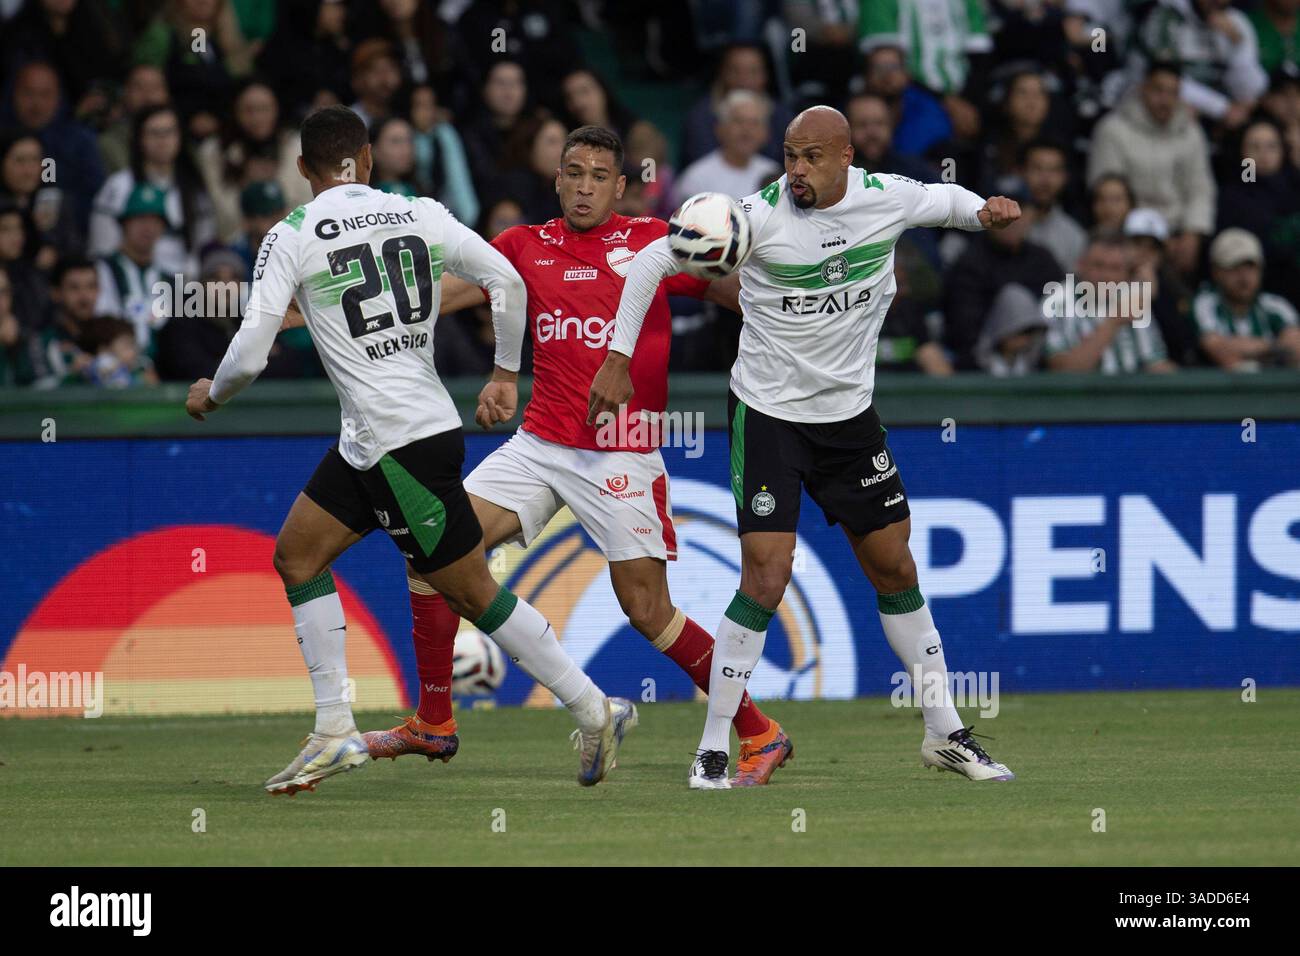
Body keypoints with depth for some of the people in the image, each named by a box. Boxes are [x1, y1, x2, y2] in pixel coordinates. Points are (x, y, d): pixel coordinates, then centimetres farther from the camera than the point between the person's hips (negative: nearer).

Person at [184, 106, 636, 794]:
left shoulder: (291, 238, -9)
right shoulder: (421, 216, 6)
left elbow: (250, 355, -10)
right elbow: (508, 281, 5)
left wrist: (211, 395, 12)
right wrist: (505, 373, 20)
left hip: (400, 445, -7)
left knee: (471, 590, 3)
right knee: (296, 555, 15)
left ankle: (594, 711, 6)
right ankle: (335, 731, 12)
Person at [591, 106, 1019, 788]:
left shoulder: (886, 198, -6)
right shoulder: (761, 215, -18)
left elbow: (946, 200, 18)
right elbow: (653, 260, -11)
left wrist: (986, 211, -4)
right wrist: (618, 358, -15)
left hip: (850, 413, 5)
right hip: (768, 415, -4)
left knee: (895, 570, 11)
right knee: (765, 579, -14)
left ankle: (945, 734, 23)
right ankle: (712, 750, -4)